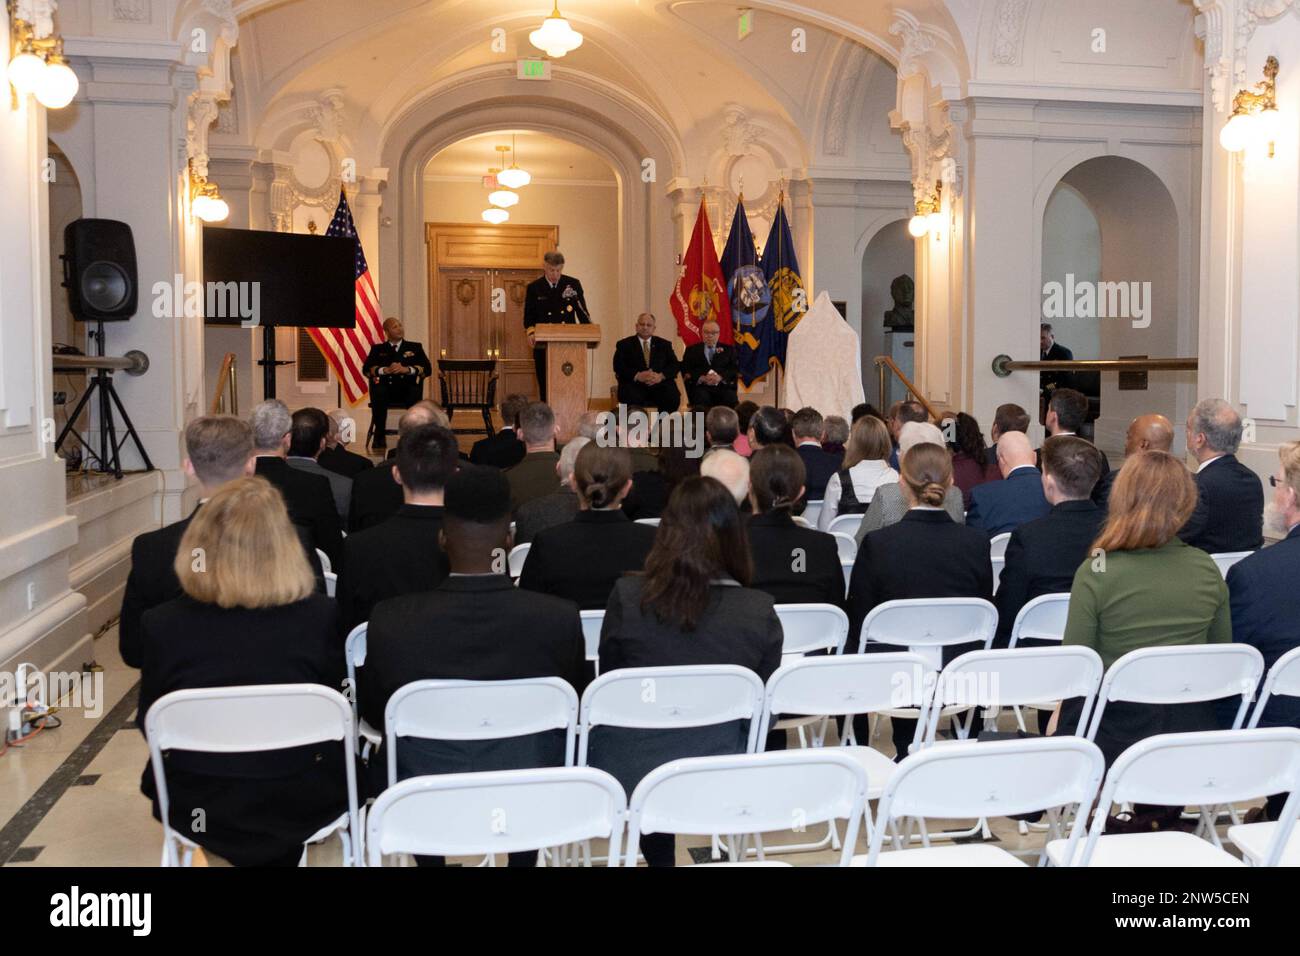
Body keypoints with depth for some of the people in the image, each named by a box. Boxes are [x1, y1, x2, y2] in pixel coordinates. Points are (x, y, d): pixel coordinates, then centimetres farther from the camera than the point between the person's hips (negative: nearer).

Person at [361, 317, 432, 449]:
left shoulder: (415, 347, 21)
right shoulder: (377, 349, 21)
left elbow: (427, 369, 7)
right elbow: (366, 369, 6)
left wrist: (407, 369, -10)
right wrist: (385, 370, -13)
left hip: (407, 388, 0)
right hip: (386, 388, 0)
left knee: (415, 393, -36)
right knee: (378, 393, -35)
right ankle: (380, 435, -24)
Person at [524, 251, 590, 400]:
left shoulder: (573, 285, 7)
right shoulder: (534, 288, 5)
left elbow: (582, 312, 8)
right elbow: (529, 317, 5)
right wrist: (531, 332, -15)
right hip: (544, 347, 0)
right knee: (545, 386, 1)